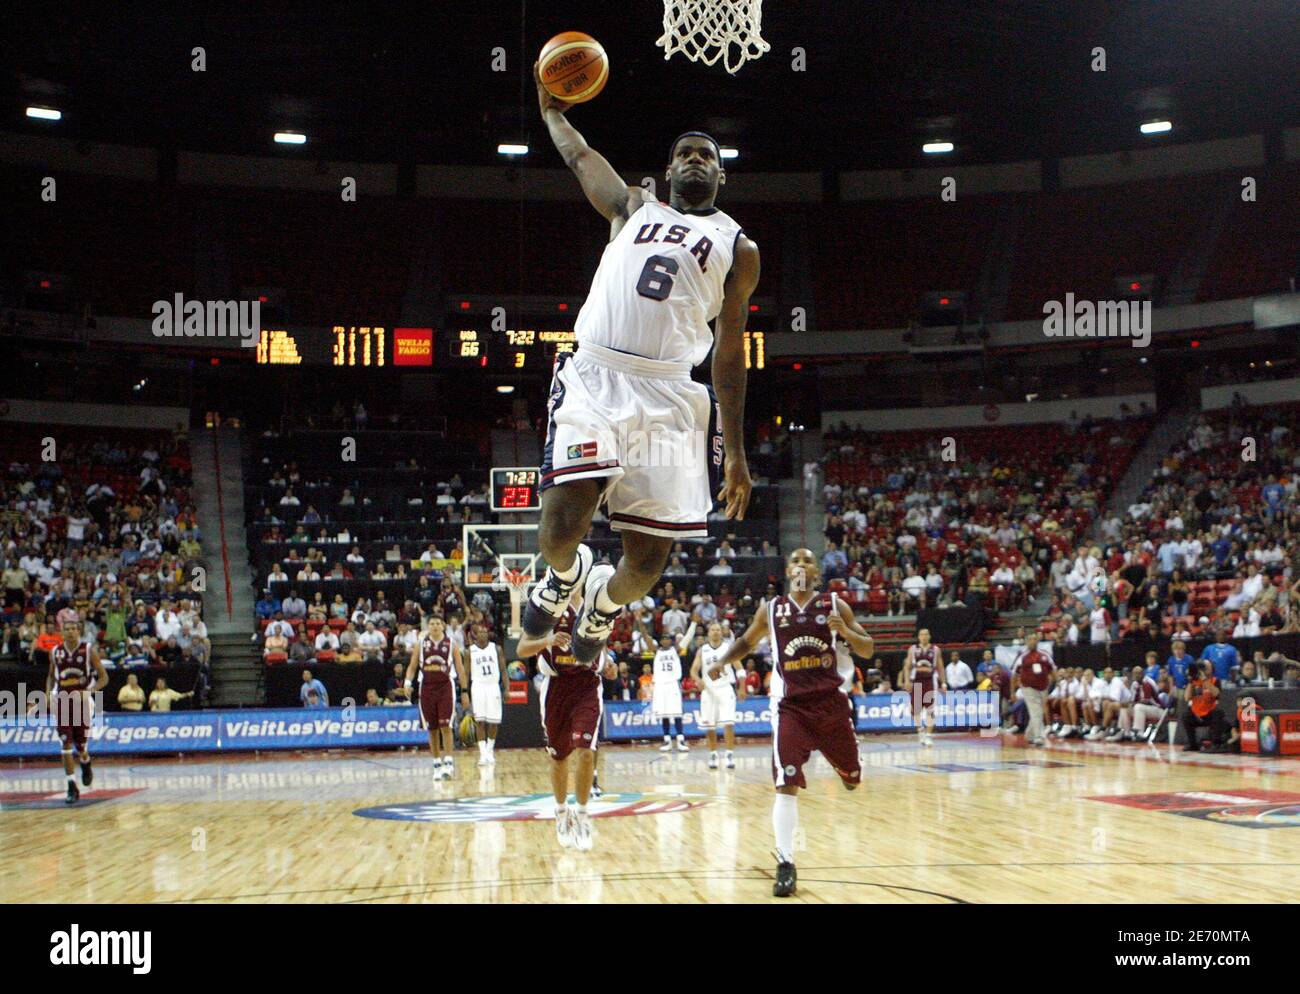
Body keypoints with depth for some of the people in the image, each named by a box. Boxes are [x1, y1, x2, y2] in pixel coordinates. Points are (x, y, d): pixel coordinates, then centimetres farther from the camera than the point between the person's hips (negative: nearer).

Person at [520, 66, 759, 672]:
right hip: (594, 378, 1)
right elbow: (578, 155, 37)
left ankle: (605, 602, 34)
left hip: (668, 396, 0)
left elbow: (729, 351, 13)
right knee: (560, 532, -18)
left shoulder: (736, 248, 17)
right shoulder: (632, 208, 23)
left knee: (647, 563, -3)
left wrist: (735, 452, 7)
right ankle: (566, 575, 20)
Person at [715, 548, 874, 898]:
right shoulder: (771, 609, 5)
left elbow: (867, 650, 1)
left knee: (852, 779, 14)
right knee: (786, 784, -15)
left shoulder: (835, 605, 1)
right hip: (790, 705, -1)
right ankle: (786, 864, -10)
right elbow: (747, 641, 21)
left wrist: (845, 631, -19)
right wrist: (723, 661, 2)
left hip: (831, 701, 1)